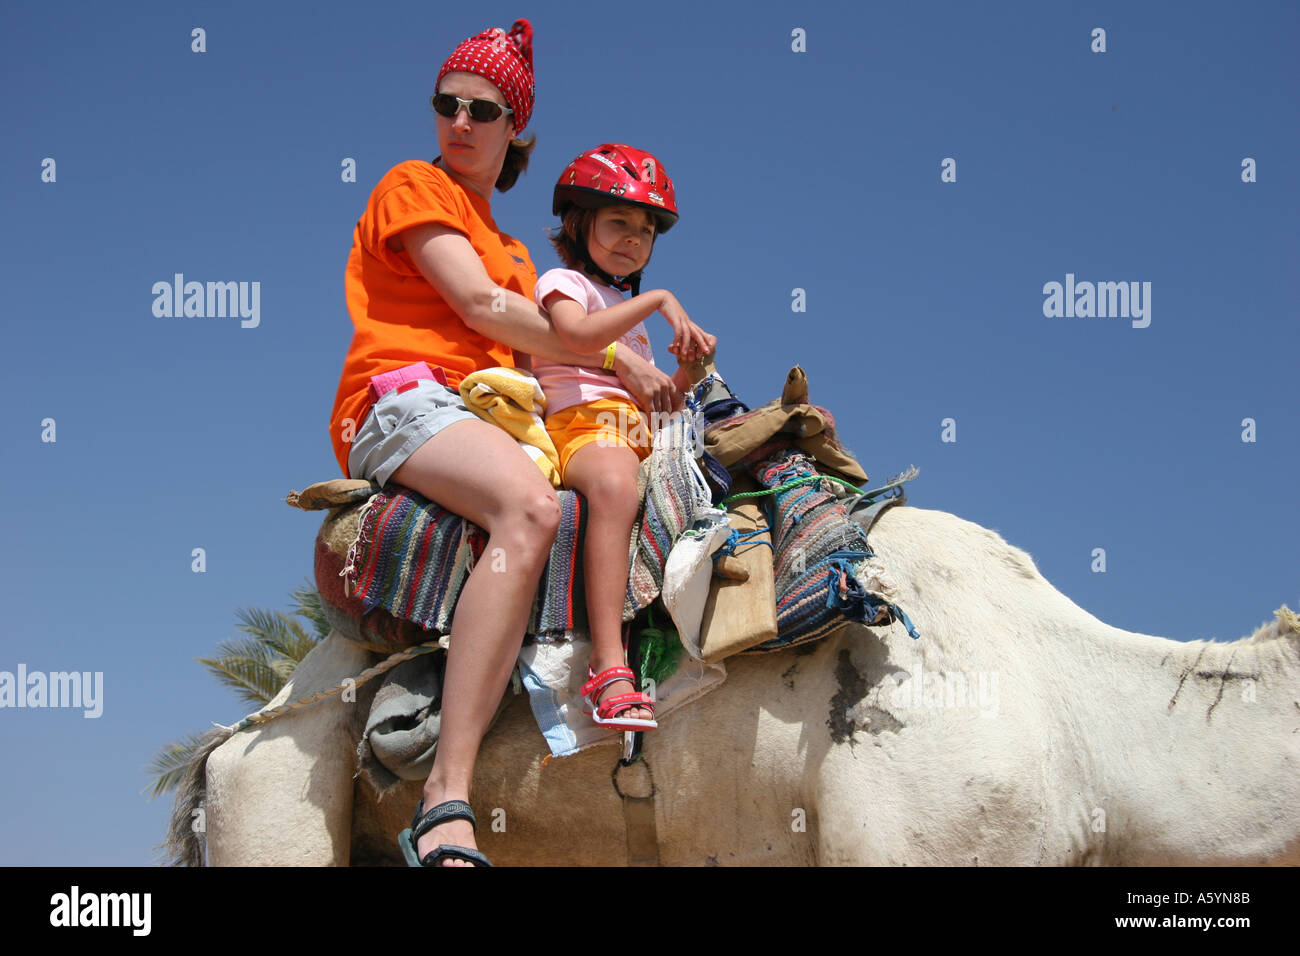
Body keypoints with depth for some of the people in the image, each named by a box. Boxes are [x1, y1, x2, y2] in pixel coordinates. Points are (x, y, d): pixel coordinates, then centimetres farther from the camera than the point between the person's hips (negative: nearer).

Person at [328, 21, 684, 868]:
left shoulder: (513, 251, 30)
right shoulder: (415, 186, 7)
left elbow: (534, 357, 22)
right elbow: (478, 306, -5)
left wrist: (638, 373, 5)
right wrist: (614, 361, -2)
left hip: (484, 417, 9)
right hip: (403, 400, -9)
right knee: (529, 506, -38)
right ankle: (448, 800, -50)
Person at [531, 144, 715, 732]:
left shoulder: (627, 312, 36)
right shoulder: (563, 283, 11)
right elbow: (578, 336, -13)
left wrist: (687, 365, 12)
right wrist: (658, 300, -9)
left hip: (641, 438, 9)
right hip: (582, 424, -9)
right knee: (615, 486, -41)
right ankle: (609, 668, -53)